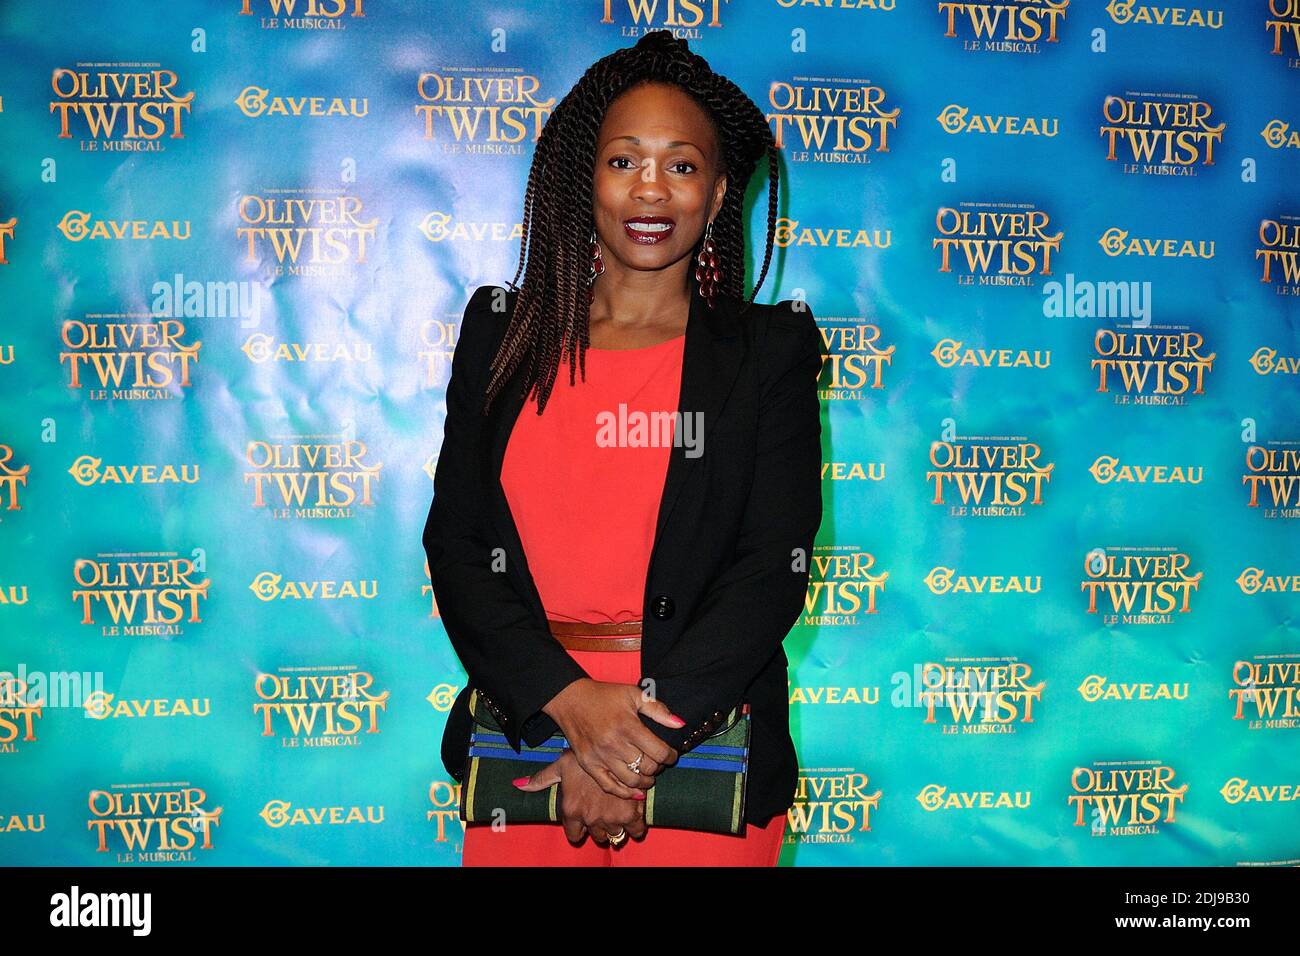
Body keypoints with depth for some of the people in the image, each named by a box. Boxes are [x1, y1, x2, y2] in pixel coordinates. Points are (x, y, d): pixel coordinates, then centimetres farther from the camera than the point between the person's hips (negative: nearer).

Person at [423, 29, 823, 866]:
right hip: (526, 732, 2)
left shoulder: (769, 350, 0)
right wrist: (569, 699, -14)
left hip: (706, 750, -1)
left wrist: (643, 741, -16)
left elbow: (774, 569, -7)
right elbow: (454, 544, -1)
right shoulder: (503, 332, 6)